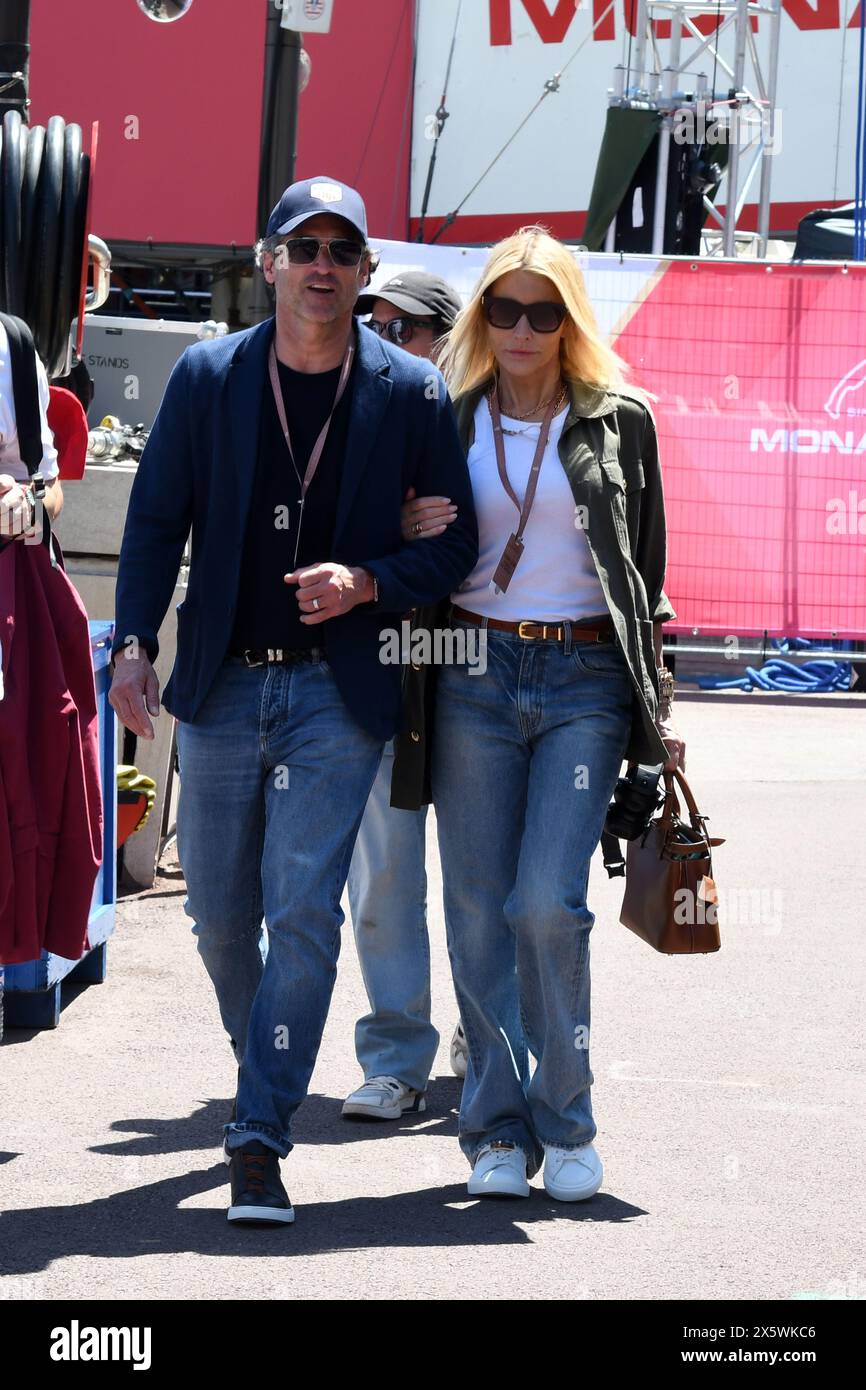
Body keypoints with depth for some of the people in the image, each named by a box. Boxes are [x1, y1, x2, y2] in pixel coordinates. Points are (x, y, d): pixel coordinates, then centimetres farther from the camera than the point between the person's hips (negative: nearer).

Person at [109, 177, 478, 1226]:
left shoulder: (411, 394, 0)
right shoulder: (207, 376, 3)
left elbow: (454, 544, 3)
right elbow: (155, 520, 3)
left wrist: (366, 583, -15)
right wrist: (135, 644, -10)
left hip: (339, 689, -2)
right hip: (221, 682, 2)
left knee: (304, 911, -11)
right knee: (219, 913, 11)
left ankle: (260, 1138, -7)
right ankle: (264, 1065, 37)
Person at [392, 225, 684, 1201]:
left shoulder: (618, 423, 7)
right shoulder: (448, 423, 10)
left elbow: (645, 572, 9)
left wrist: (653, 716, 7)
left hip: (584, 680, -2)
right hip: (473, 676, 2)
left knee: (547, 902, -13)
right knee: (479, 911, 0)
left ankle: (565, 1122, 2)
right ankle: (497, 1131, 10)